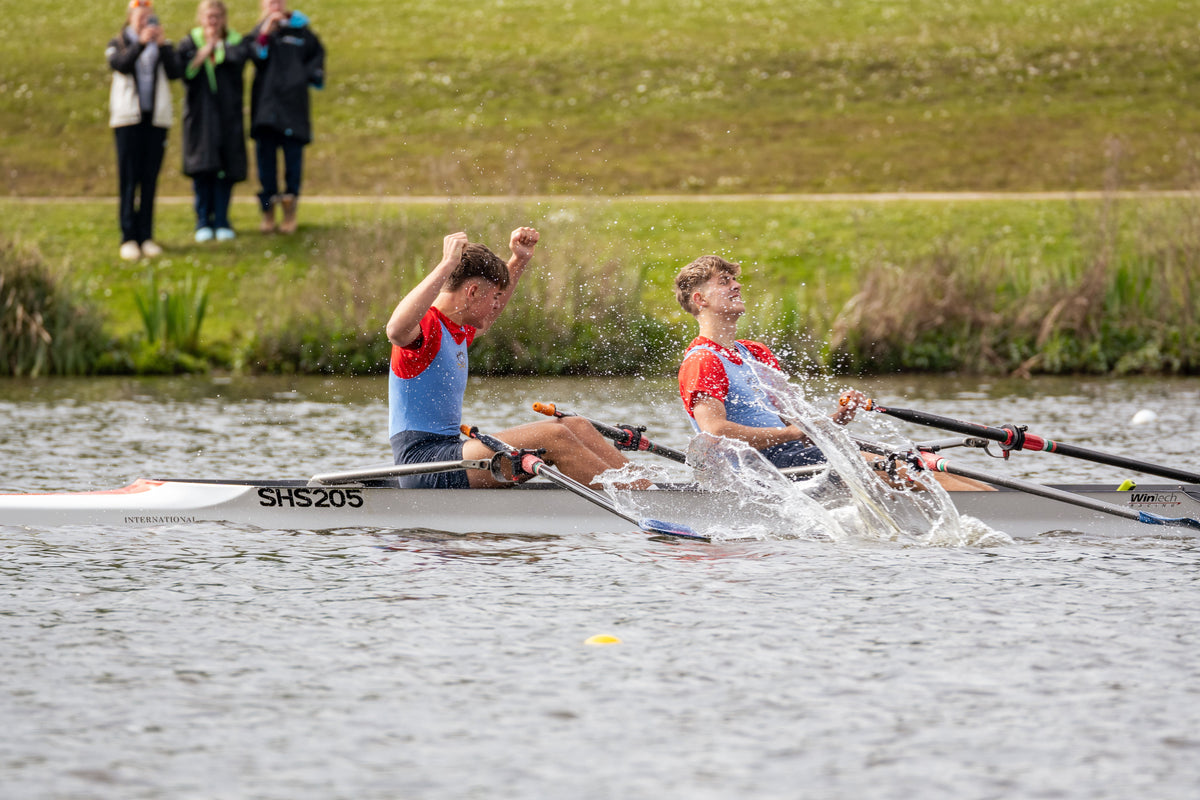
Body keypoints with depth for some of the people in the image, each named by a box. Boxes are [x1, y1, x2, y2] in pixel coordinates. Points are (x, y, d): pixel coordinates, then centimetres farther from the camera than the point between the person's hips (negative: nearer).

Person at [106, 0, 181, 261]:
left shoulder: (162, 46, 14)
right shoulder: (118, 44, 9)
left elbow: (174, 73, -3)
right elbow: (121, 64, -13)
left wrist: (163, 45, -13)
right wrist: (141, 43, -22)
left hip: (156, 118, 2)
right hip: (128, 118, -2)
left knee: (150, 180, 1)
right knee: (128, 179, -7)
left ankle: (146, 237, 5)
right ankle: (128, 238, -8)